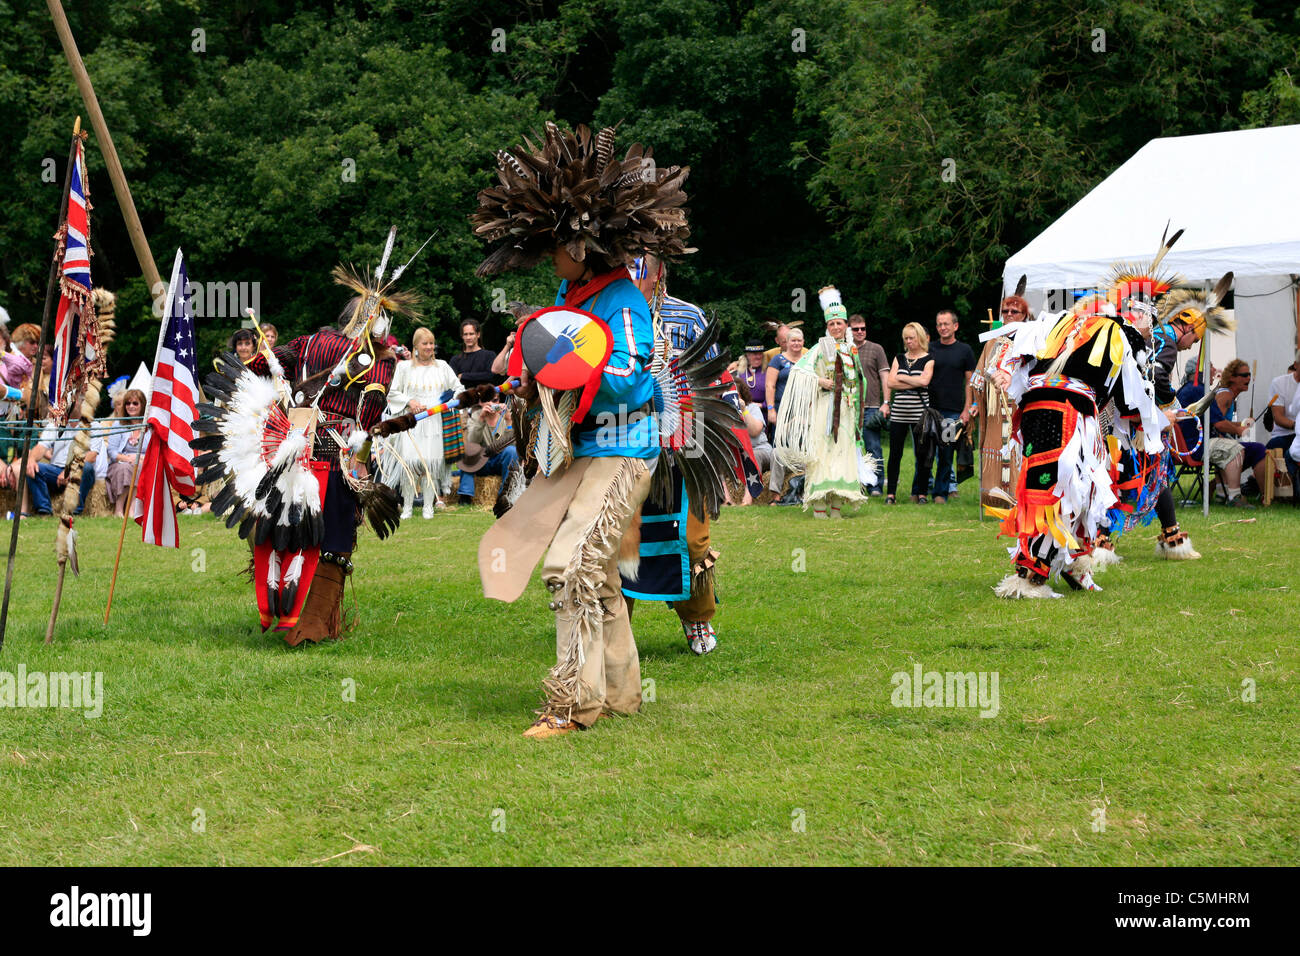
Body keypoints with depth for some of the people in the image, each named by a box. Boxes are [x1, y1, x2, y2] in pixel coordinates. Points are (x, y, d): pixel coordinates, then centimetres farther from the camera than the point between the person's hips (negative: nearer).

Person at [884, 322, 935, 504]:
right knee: (895, 454, 0)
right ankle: (891, 493, 4)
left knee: (922, 454, 0)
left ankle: (921, 493, 7)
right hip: (898, 413, 3)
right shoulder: (899, 359, 14)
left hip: (920, 412, -3)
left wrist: (901, 377, -3)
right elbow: (890, 382, 2)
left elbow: (924, 380, -13)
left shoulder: (929, 360, 4)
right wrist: (915, 383, -7)